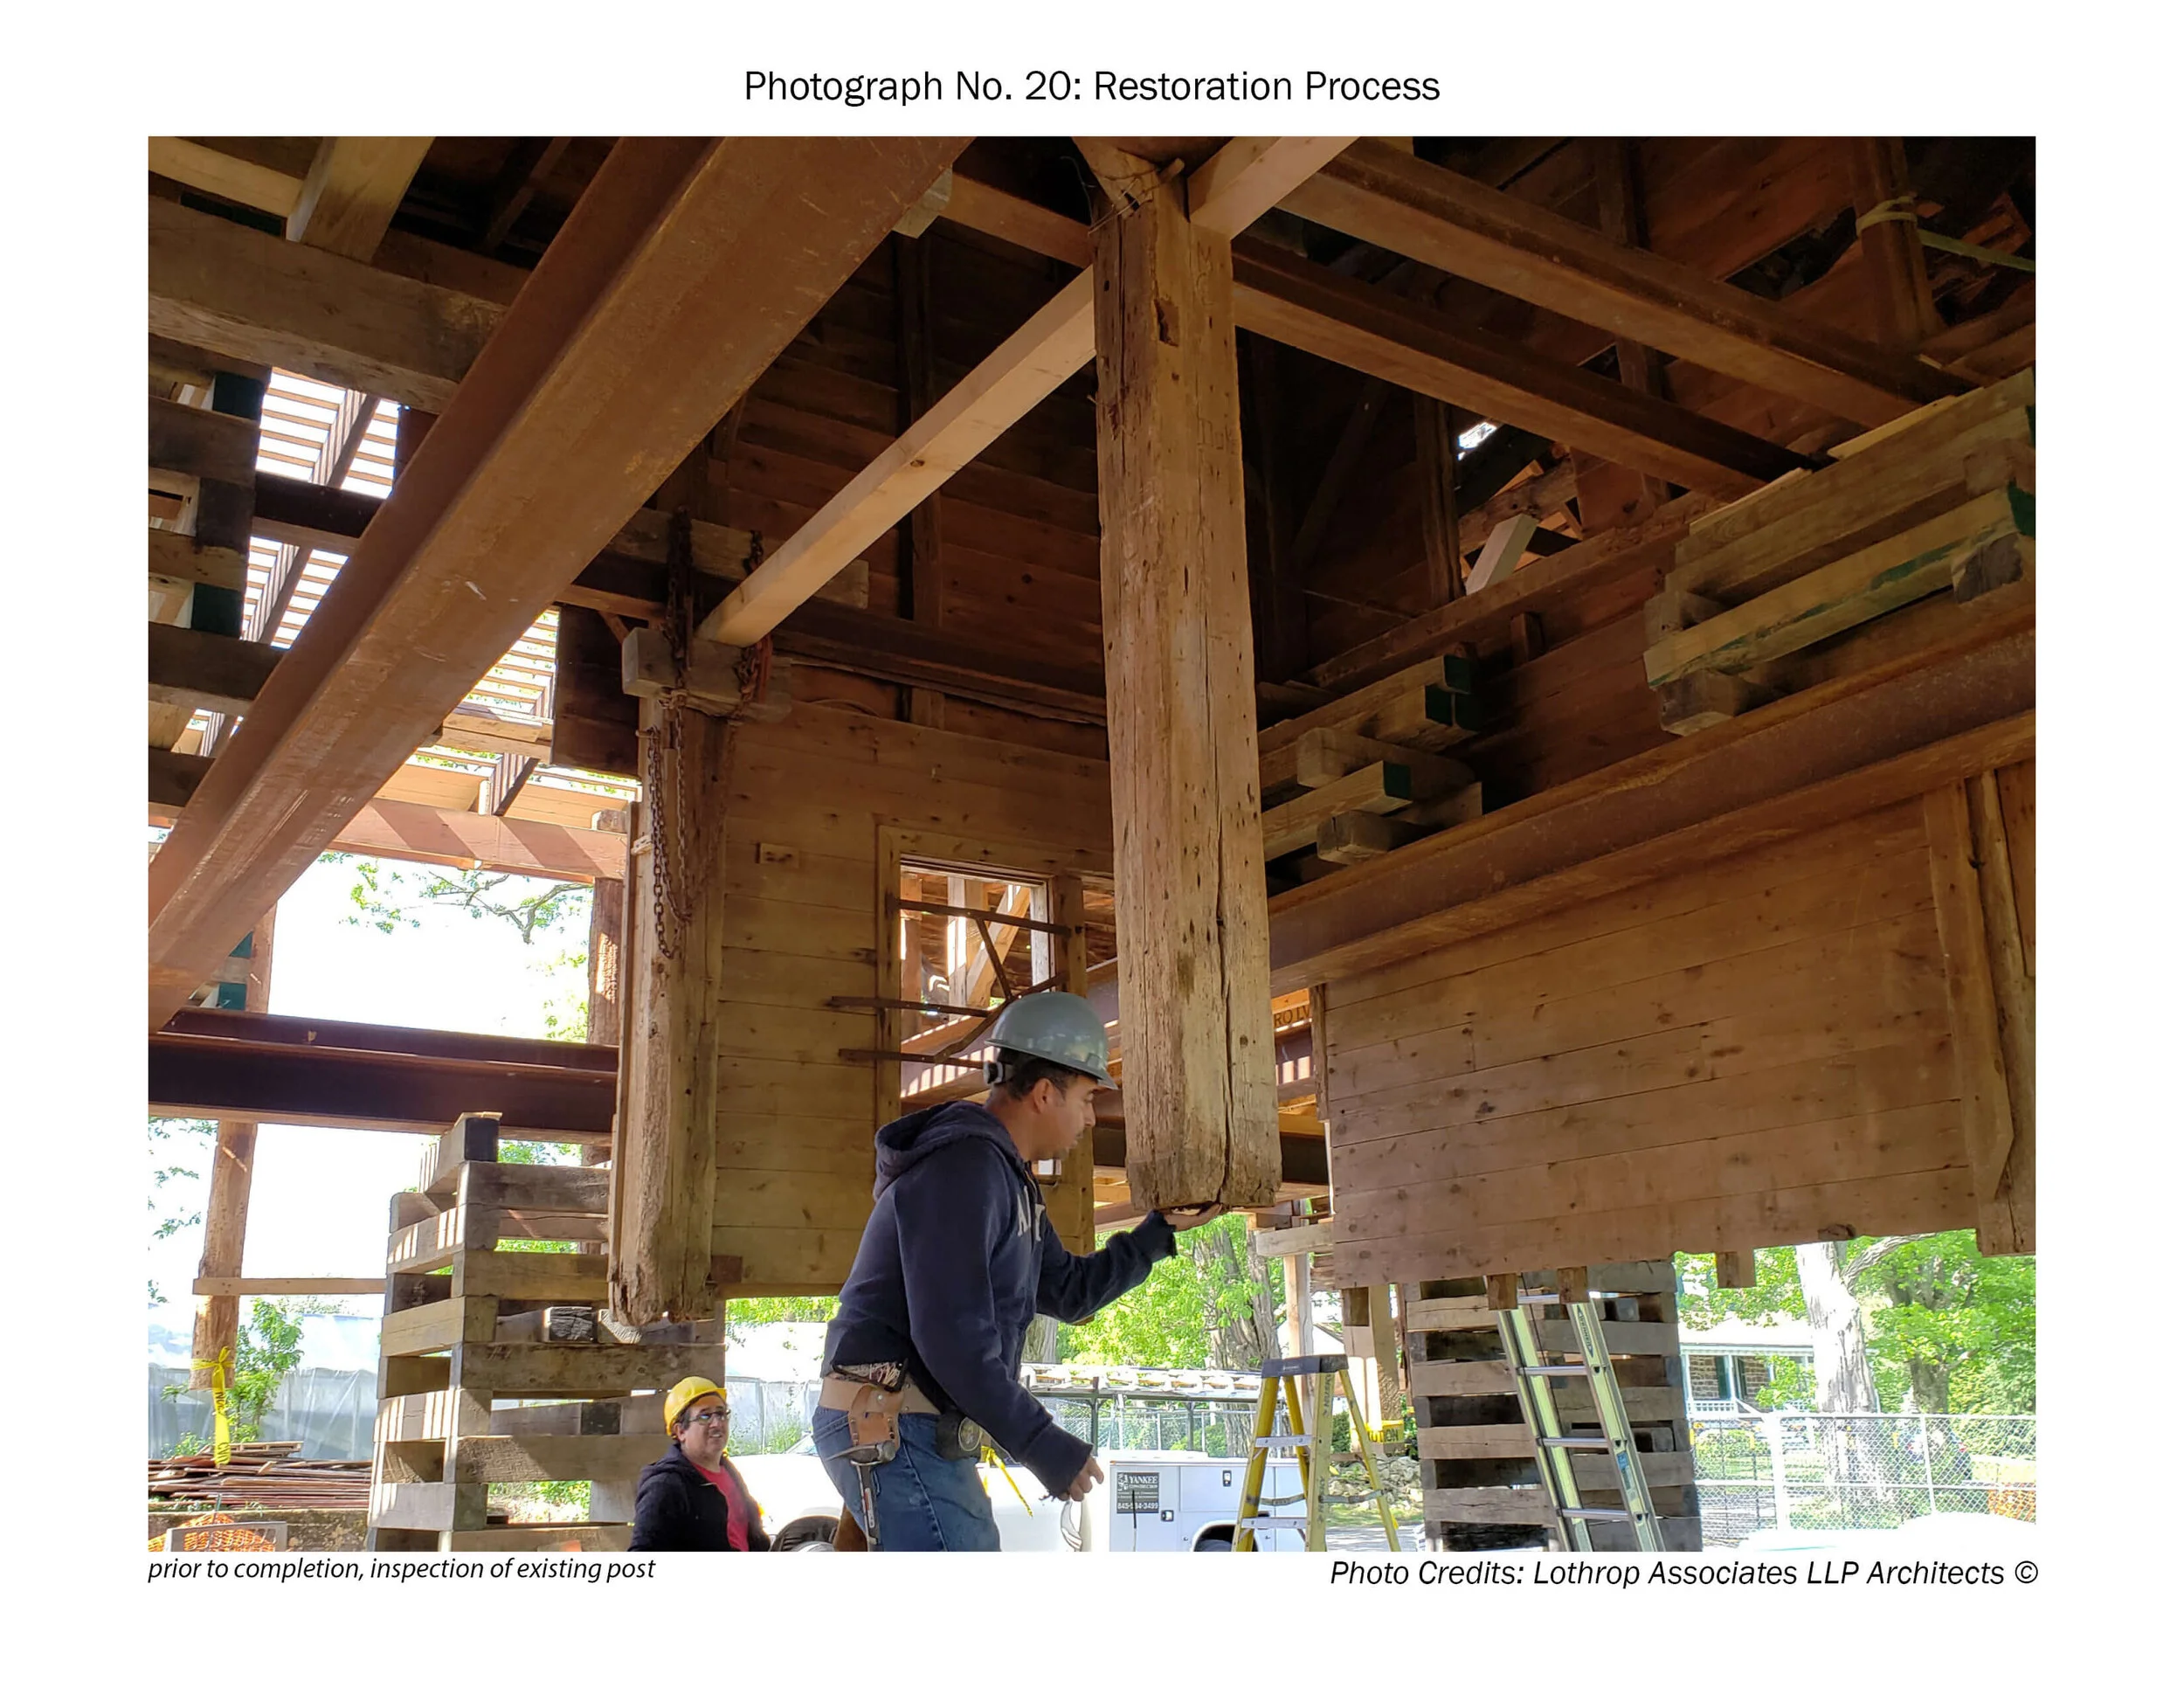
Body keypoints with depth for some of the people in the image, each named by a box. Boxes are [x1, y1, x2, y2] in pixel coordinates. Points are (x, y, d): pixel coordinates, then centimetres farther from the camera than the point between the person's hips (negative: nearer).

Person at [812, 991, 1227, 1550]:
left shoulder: (1006, 1176, 18)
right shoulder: (962, 1167, -18)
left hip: (928, 1433, 11)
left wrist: (1163, 1229, 21)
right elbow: (953, 1338, -25)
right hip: (892, 1426, -11)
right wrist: (1046, 1448, -20)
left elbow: (1069, 1290, 26)